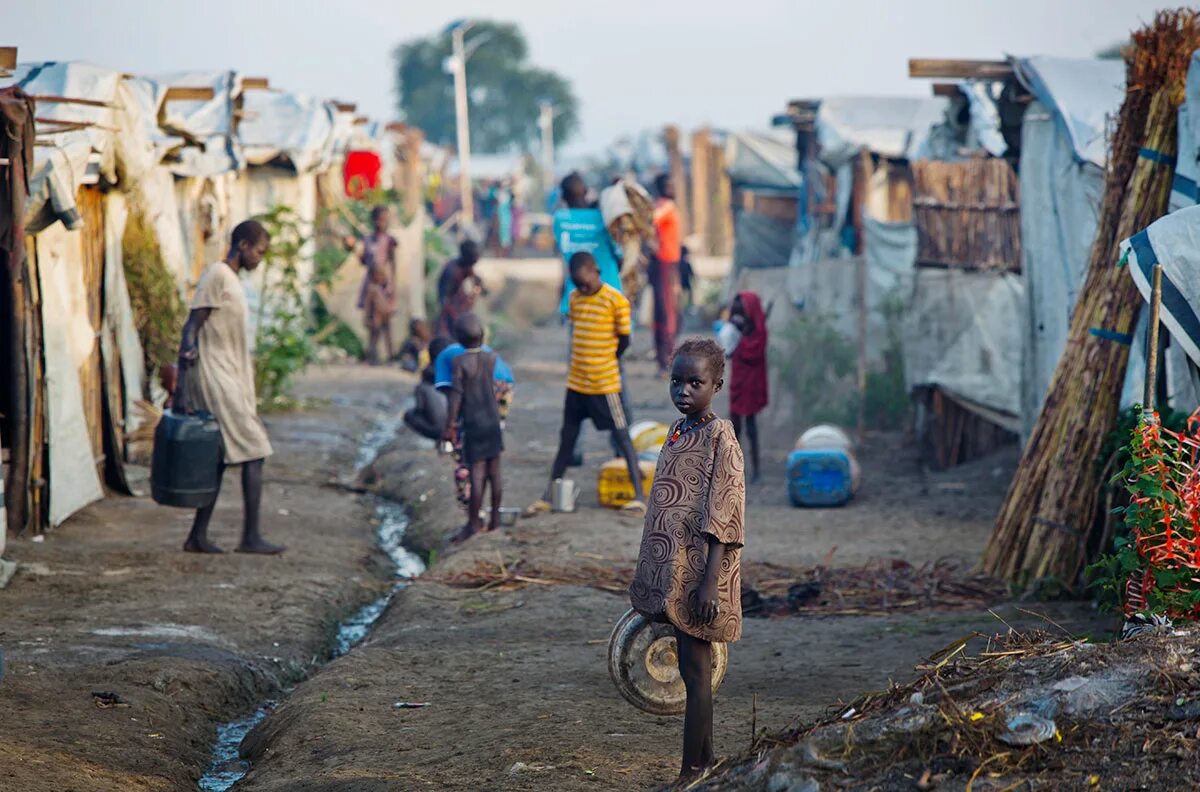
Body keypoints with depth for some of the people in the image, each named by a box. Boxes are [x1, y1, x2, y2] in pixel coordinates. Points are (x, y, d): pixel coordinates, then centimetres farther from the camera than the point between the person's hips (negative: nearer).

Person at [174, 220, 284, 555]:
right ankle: (251, 536, -8)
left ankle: (198, 536, 9)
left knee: (219, 458, 8)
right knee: (253, 451, -9)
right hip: (217, 380, -9)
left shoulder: (231, 280, 19)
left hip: (229, 382, 9)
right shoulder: (216, 276, -11)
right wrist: (182, 385, -19)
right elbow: (192, 329, -15)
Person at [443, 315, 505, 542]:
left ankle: (473, 523, 0)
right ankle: (495, 517, 19)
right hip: (493, 421, 4)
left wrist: (450, 425, -8)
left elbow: (456, 395, -14)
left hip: (473, 424, -4)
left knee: (477, 474, -4)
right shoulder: (491, 358, -1)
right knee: (494, 472, 10)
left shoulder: (459, 362, -13)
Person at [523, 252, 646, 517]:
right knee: (567, 438, 11)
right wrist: (578, 364, 7)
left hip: (605, 383, -6)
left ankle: (639, 498, 0)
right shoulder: (575, 298, 6)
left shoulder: (616, 300, -13)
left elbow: (623, 341, -7)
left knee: (622, 436, -2)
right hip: (576, 383, 6)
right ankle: (547, 497, 17)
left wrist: (602, 365, 0)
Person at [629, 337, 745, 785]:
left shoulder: (720, 438, -12)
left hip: (698, 576, -8)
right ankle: (705, 762, 20)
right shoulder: (678, 433, 11)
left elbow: (722, 519, -16)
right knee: (694, 668, 13)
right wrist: (649, 578, 20)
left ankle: (691, 772, -2)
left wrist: (709, 583, -21)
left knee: (695, 670, -5)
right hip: (673, 573, 8)